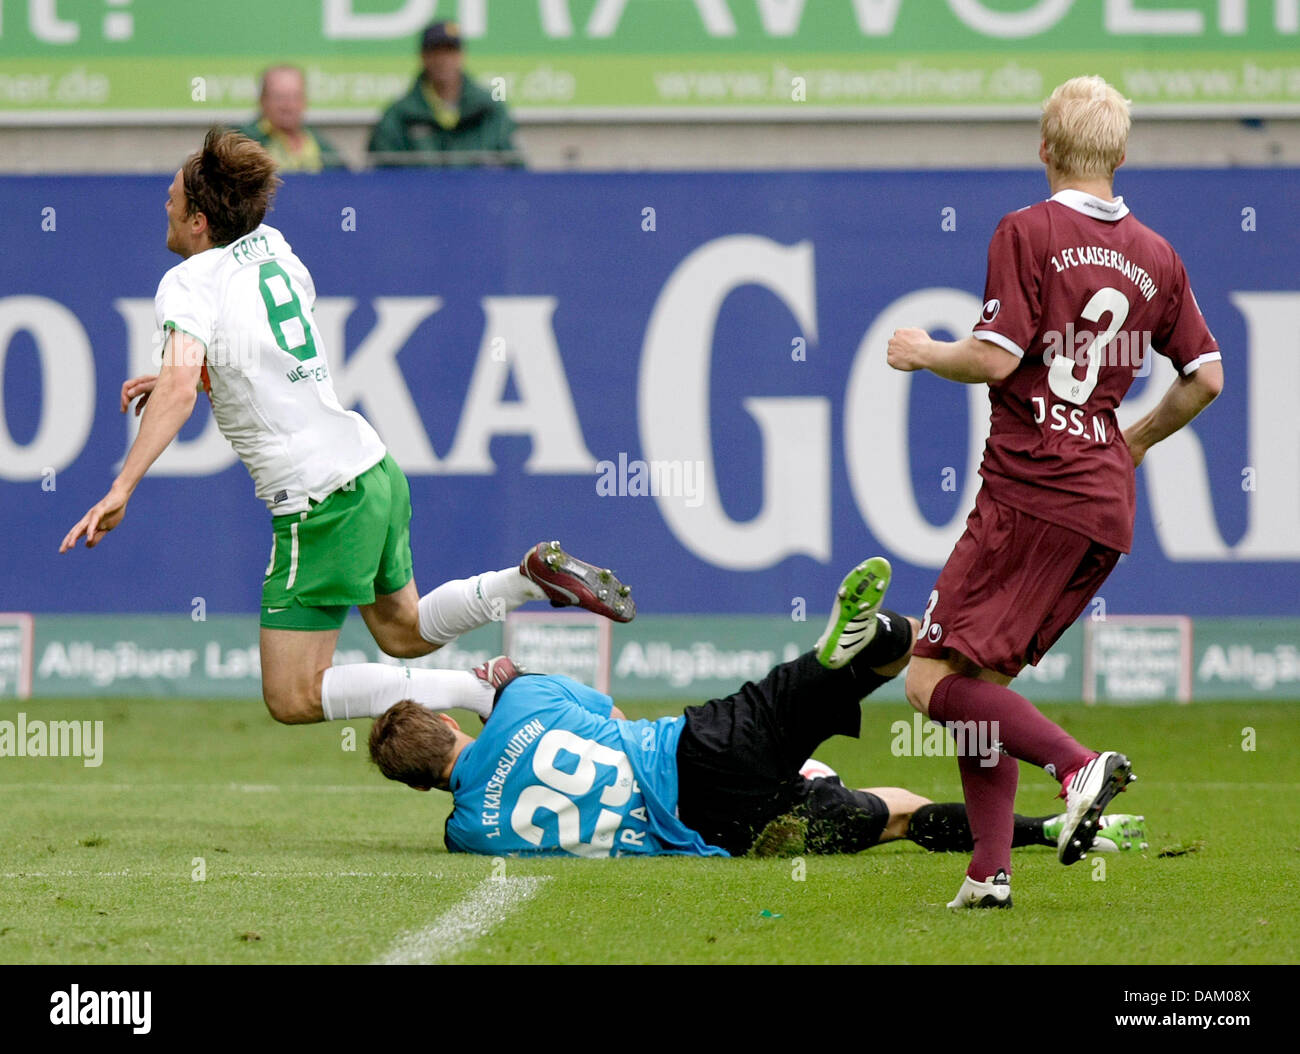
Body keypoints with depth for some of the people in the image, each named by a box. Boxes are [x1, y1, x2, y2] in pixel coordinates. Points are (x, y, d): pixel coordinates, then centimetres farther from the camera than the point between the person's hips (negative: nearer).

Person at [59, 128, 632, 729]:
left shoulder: (187, 283, -14)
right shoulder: (271, 247, 9)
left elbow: (179, 389, -32)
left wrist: (120, 490, -34)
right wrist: (181, 376, 21)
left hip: (320, 507, -8)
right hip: (375, 470, 8)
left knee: (292, 698, -2)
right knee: (403, 632, 30)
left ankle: (481, 691, -10)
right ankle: (534, 577, 11)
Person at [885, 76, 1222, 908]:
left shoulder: (1028, 232, -6)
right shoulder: (1157, 256, 12)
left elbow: (997, 357, -14)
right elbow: (1206, 378, 14)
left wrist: (925, 353, 5)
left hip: (1031, 488, -7)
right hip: (1107, 505, 7)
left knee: (934, 680, -5)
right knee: (982, 678, 15)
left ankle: (1076, 763, -24)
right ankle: (990, 872, 5)